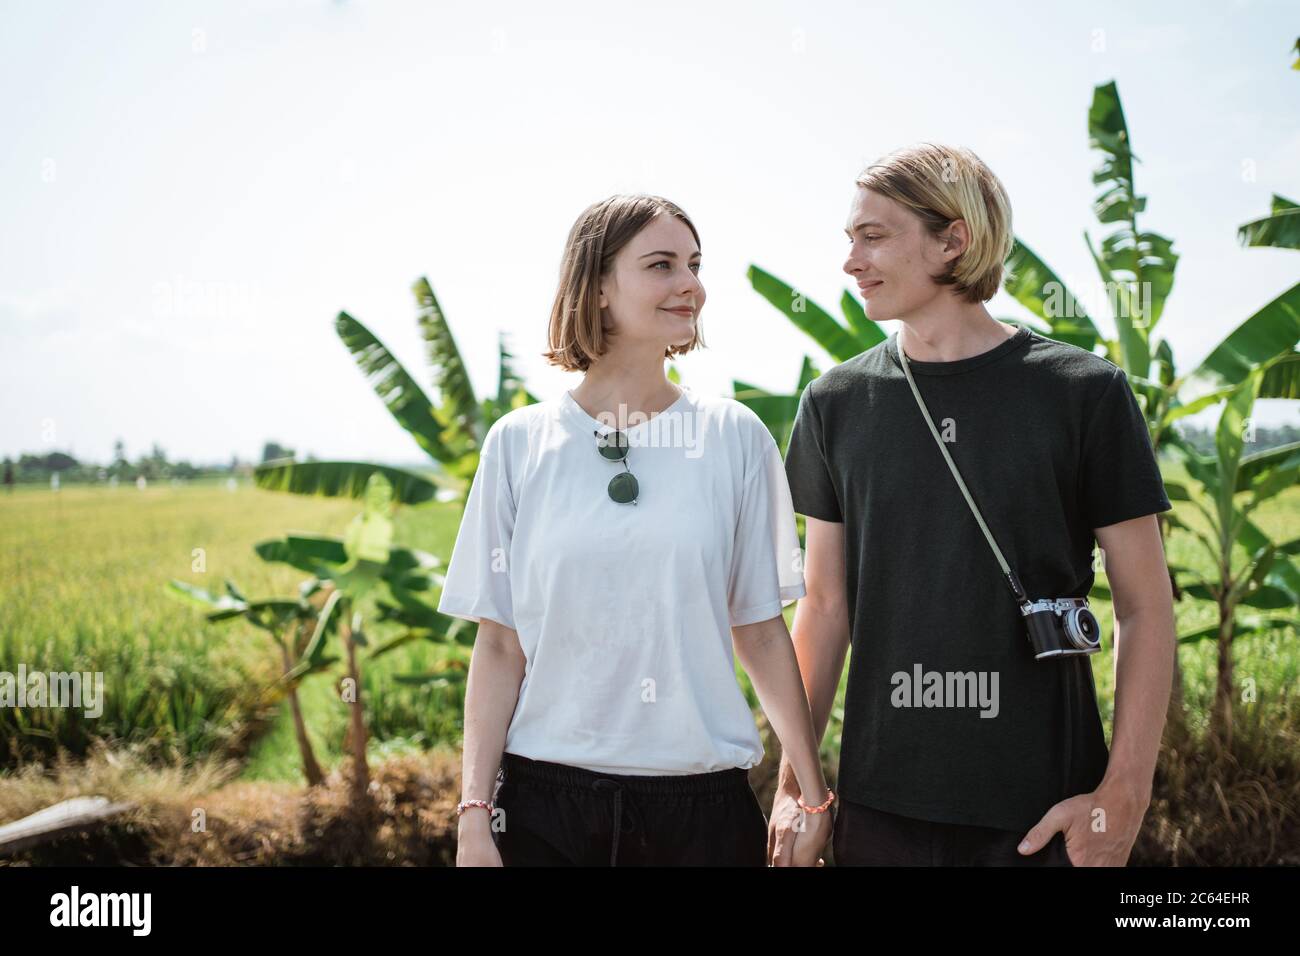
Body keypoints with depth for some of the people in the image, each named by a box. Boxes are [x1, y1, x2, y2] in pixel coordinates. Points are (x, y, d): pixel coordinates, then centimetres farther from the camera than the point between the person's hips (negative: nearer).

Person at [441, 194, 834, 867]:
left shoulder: (735, 437, 0)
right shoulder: (519, 443, -1)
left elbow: (762, 631, 3)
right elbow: (500, 644, 0)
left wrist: (812, 795, 3)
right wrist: (475, 813, -3)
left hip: (703, 800, 1)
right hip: (545, 795, 0)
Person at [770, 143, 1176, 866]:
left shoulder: (1084, 392, -5)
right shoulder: (836, 402, 3)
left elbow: (1145, 605, -3)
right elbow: (827, 603, 7)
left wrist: (1123, 795, -9)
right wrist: (795, 782, 4)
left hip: (1044, 810, -2)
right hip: (879, 805, 3)